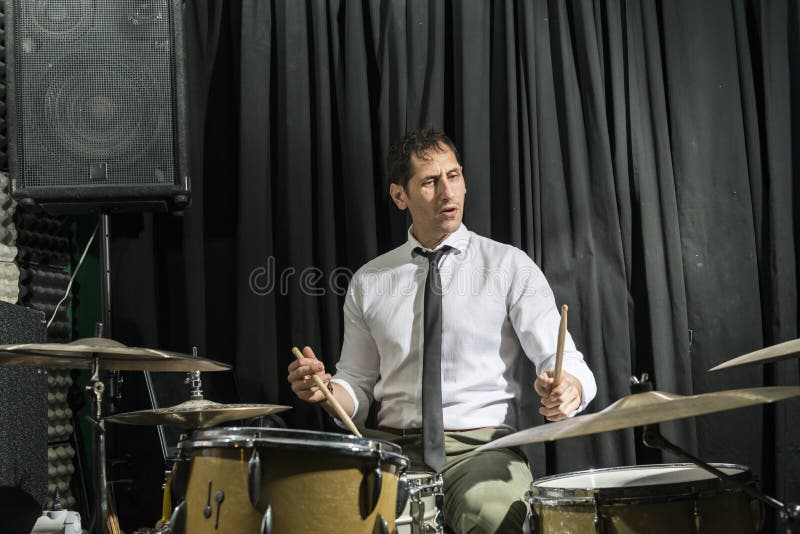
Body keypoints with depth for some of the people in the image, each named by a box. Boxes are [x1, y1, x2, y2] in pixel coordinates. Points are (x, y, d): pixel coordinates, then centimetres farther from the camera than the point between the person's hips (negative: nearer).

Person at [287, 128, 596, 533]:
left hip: (481, 445, -2)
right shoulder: (369, 282, 12)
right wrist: (325, 389, -6)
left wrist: (564, 387, -27)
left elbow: (564, 360, -3)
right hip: (392, 445, 3)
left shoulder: (510, 267, 3)